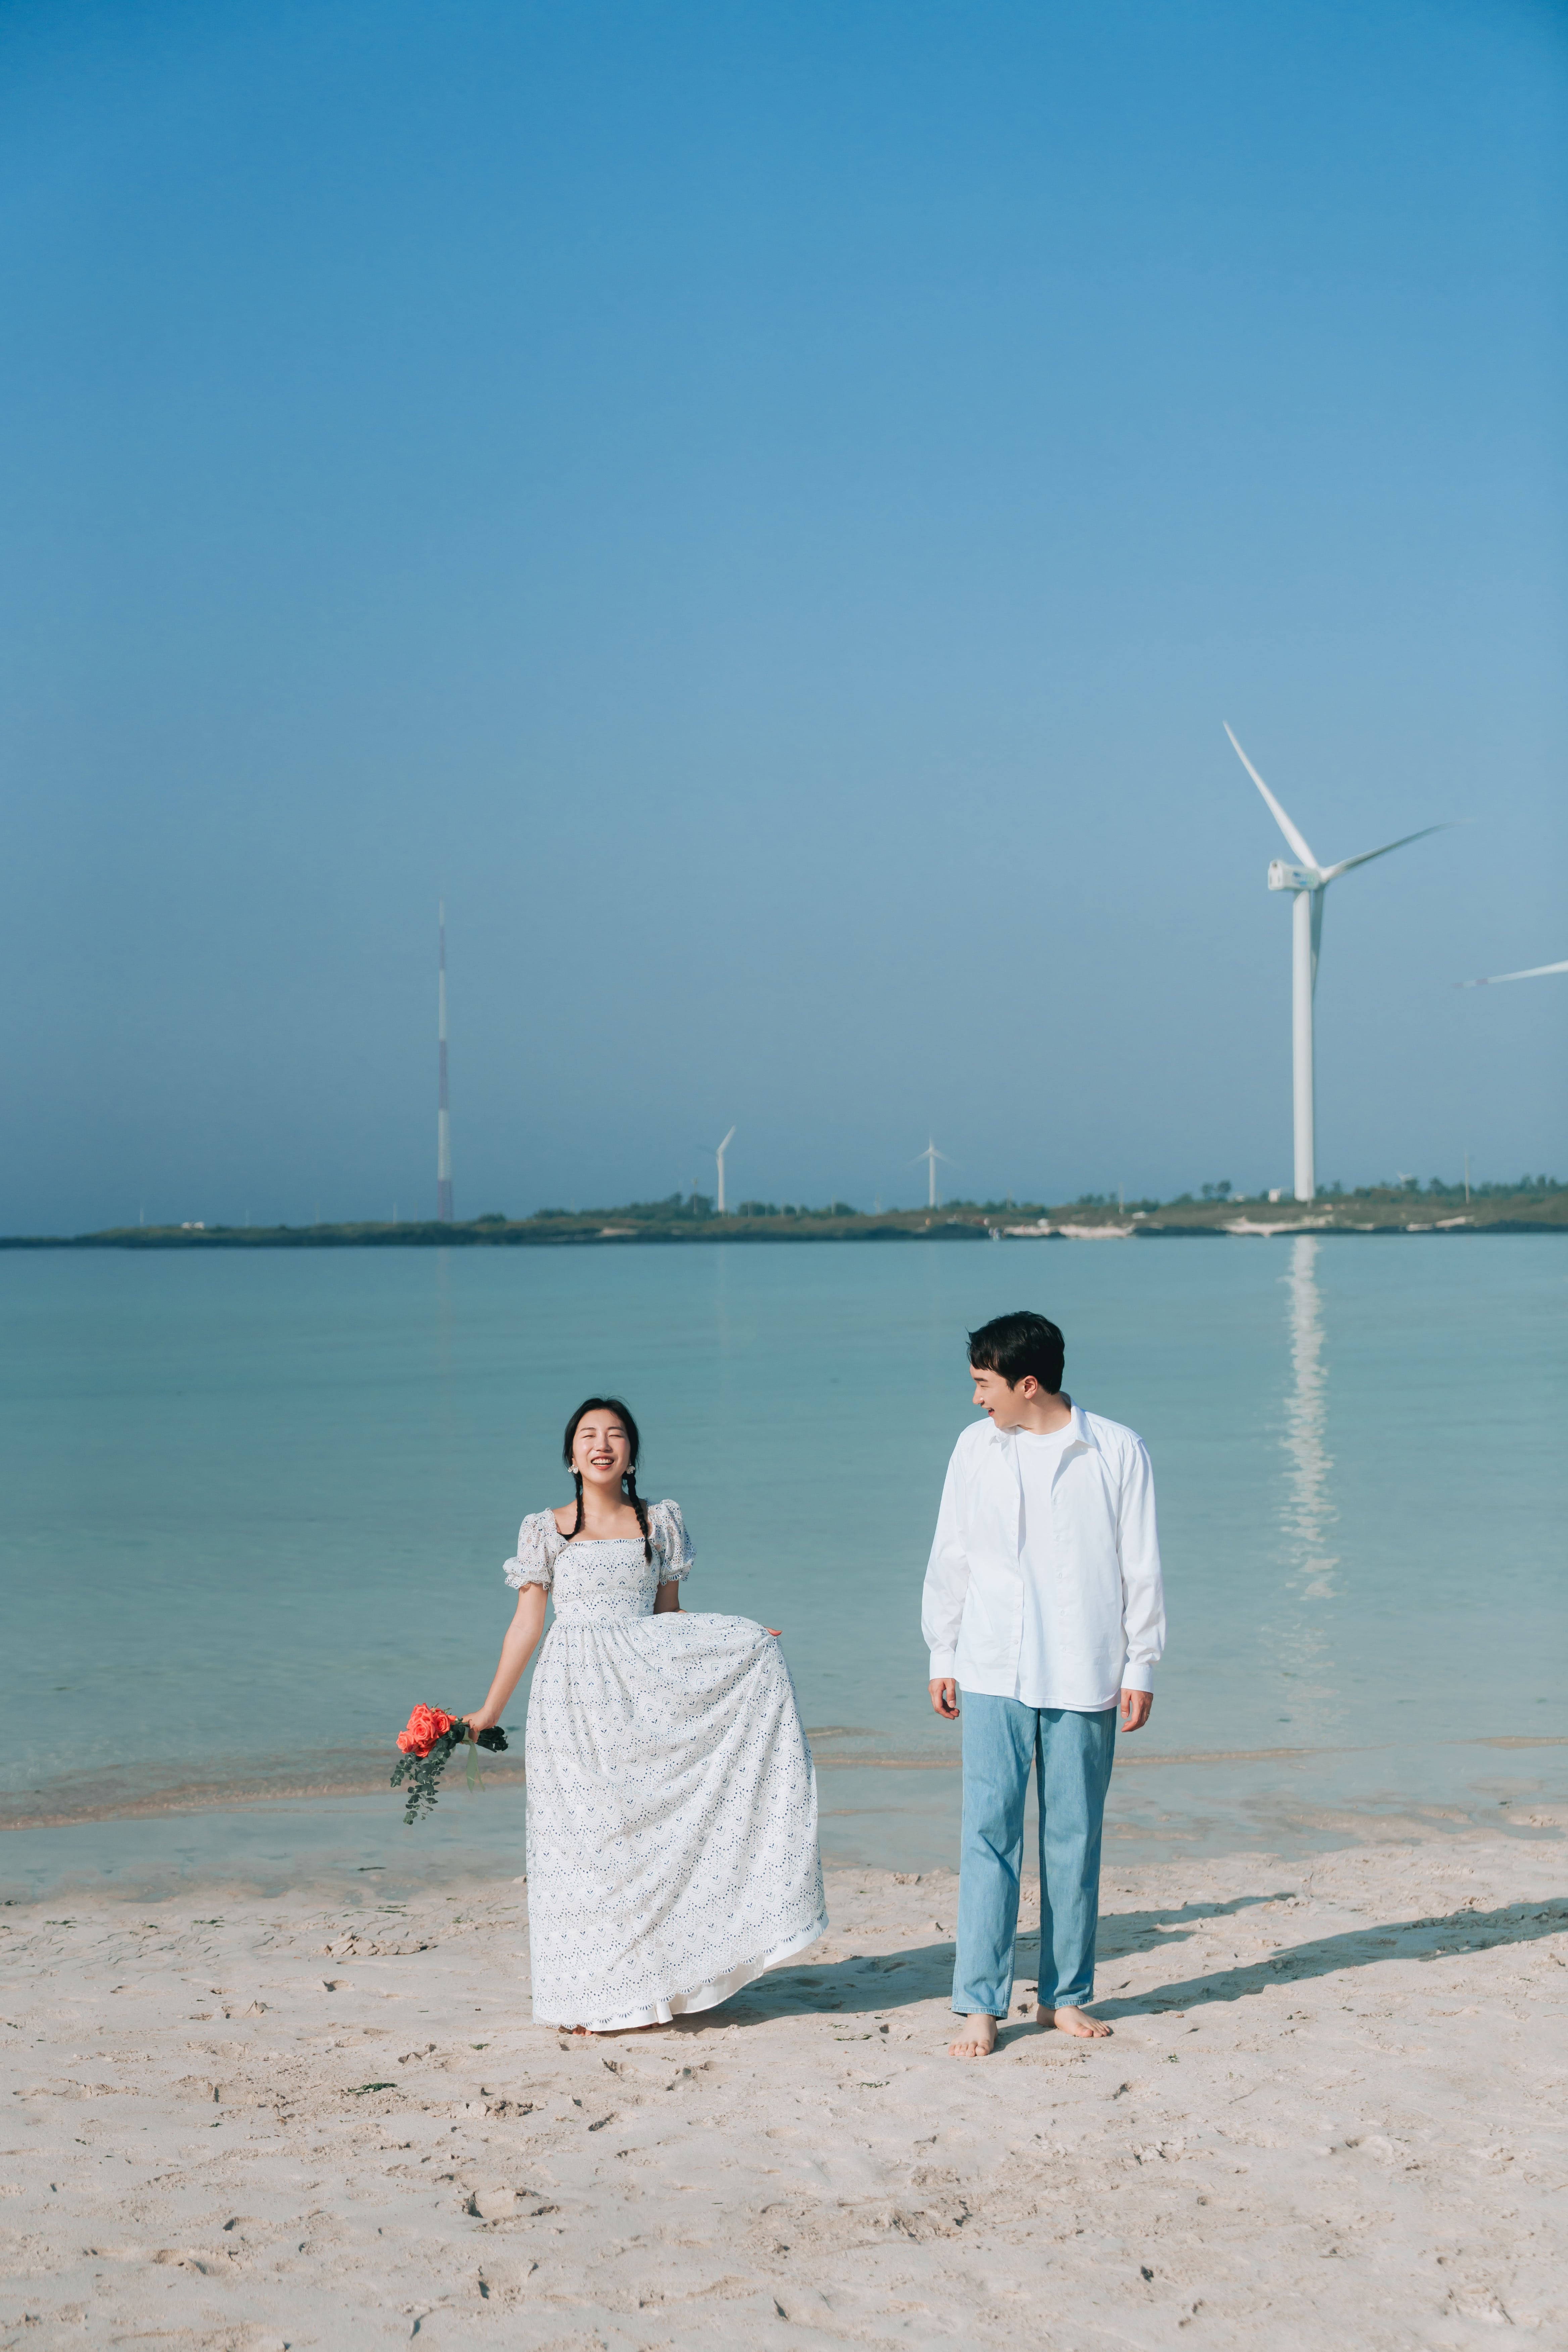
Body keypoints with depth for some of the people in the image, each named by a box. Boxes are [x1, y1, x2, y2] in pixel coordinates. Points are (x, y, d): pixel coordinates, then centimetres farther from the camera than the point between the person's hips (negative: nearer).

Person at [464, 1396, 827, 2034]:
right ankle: (598, 1995, 9)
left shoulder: (660, 1523, 8)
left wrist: (741, 1648, -2)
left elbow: (670, 1617, 12)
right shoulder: (545, 1530, 3)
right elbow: (527, 1625, 4)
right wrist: (490, 1712, 1)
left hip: (649, 1688, 2)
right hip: (576, 1696, -2)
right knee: (587, 1835, 0)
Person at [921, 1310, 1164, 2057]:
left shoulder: (1117, 1451, -2)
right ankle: (980, 2005, -2)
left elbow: (1141, 1568, 2)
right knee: (989, 1833, -5)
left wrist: (1141, 1665, 1)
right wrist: (941, 1656, 11)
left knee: (1075, 1838, 6)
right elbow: (950, 1560, 11)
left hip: (1085, 1674, -1)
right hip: (994, 1673, 1)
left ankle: (1066, 1995, 17)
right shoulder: (976, 1449, 5)